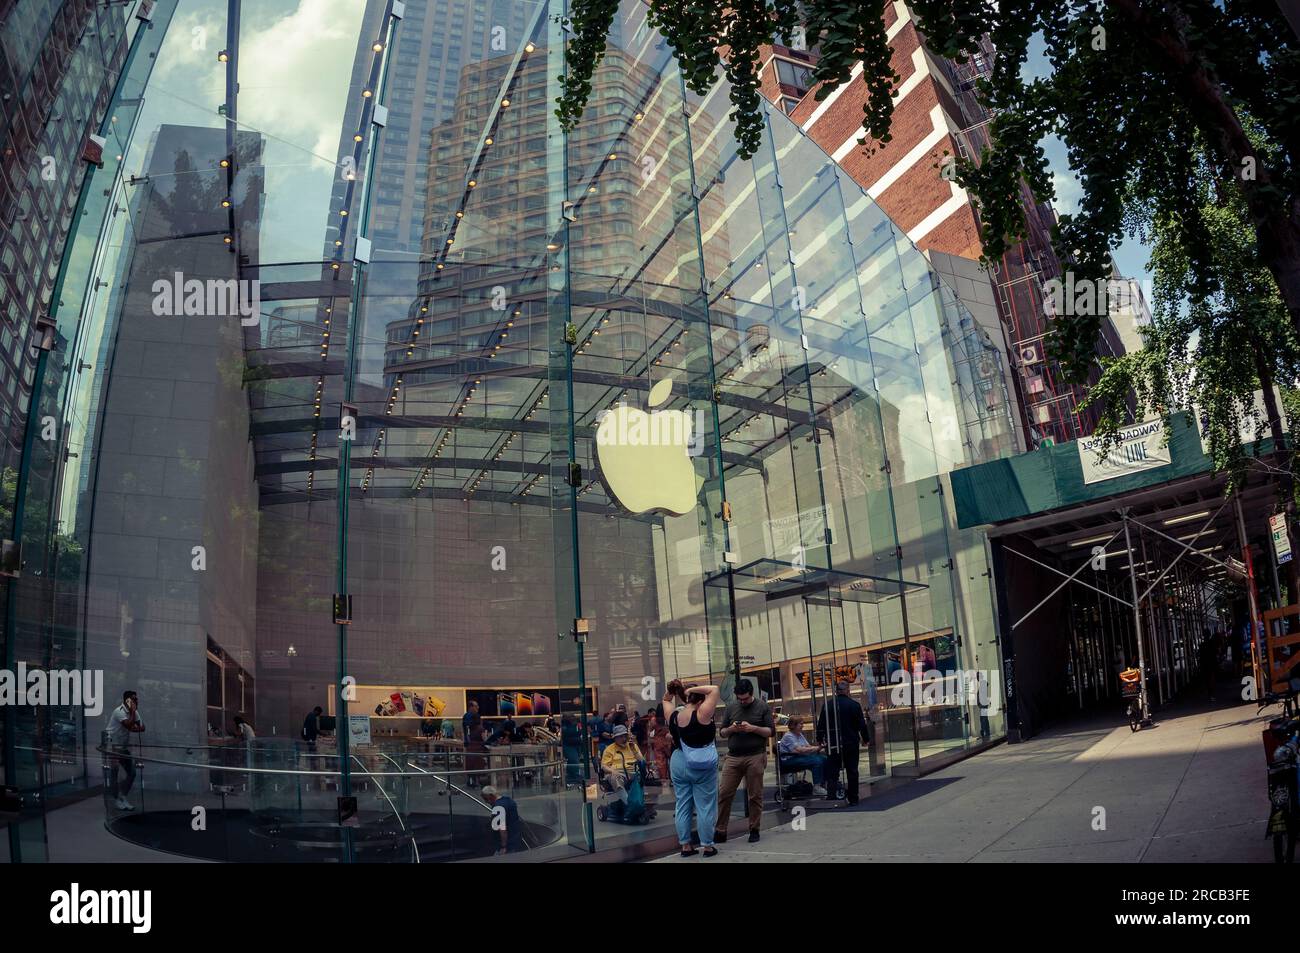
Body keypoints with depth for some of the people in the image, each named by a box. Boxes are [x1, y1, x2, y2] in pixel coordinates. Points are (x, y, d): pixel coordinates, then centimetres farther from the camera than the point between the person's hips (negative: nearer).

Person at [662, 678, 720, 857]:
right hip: (702, 767, -5)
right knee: (705, 807, 4)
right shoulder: (701, 715, -16)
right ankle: (708, 846, 10)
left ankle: (685, 846, 15)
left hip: (679, 764, 5)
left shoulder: (673, 716, 0)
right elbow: (714, 689, -14)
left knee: (682, 806, 10)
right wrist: (692, 689, -12)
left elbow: (665, 700, 20)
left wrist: (673, 690, 4)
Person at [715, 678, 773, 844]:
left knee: (754, 795, 2)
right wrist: (731, 729, -7)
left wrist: (753, 728, -13)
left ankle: (754, 830, 15)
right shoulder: (731, 707, 11)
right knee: (724, 794, -3)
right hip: (733, 756, 2)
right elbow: (722, 732, 15)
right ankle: (720, 831, 2)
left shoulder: (762, 707, 4)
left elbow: (771, 731, 1)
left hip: (755, 756, -2)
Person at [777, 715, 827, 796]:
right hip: (789, 761, -9)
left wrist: (817, 747, -9)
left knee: (824, 758, -7)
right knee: (816, 761, -27)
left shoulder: (799, 734, 16)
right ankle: (816, 788, -25)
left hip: (799, 757, 9)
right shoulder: (788, 736, -14)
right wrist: (816, 748, -25)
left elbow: (808, 746, 11)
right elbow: (799, 750, -24)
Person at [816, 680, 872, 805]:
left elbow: (821, 724, 3)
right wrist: (866, 739, 11)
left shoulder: (827, 705, -2)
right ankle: (853, 798, 13)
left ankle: (831, 798, -8)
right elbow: (862, 724, -3)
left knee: (832, 772, 3)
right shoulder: (854, 705, -5)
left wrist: (820, 739, 16)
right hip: (851, 743, -1)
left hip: (833, 744, 1)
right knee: (852, 772, 9)